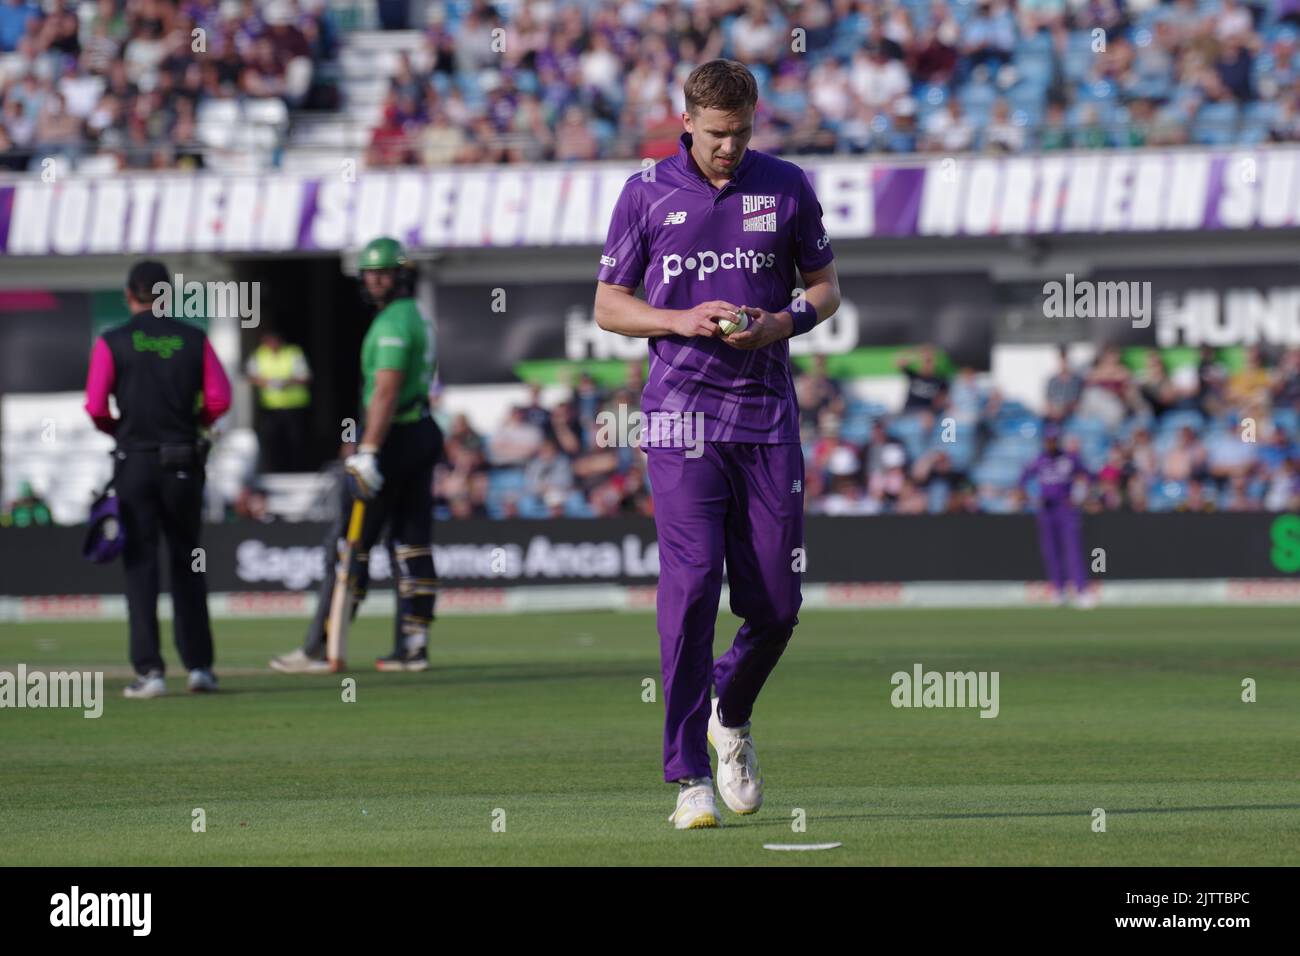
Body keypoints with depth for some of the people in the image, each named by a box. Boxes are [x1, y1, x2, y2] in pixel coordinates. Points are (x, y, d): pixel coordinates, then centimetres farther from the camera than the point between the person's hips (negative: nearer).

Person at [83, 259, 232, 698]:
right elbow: (219, 399, -3)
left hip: (135, 463, -2)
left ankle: (149, 669, -7)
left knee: (140, 566, 0)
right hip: (183, 461, 2)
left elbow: (95, 408, -9)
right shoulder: (193, 339, 3)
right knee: (186, 562, 13)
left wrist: (116, 428, 11)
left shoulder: (112, 342, -4)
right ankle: (199, 665, 11)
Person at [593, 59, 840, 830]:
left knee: (776, 604, 3)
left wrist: (781, 323, -7)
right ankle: (690, 775, -12)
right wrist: (685, 320, -12)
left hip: (769, 418, 2)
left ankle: (731, 718, 34)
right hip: (683, 412, -2)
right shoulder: (647, 193, 1)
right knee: (690, 584, -15)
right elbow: (609, 306, 6)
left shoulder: (786, 187, 5)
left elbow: (826, 287, 14)